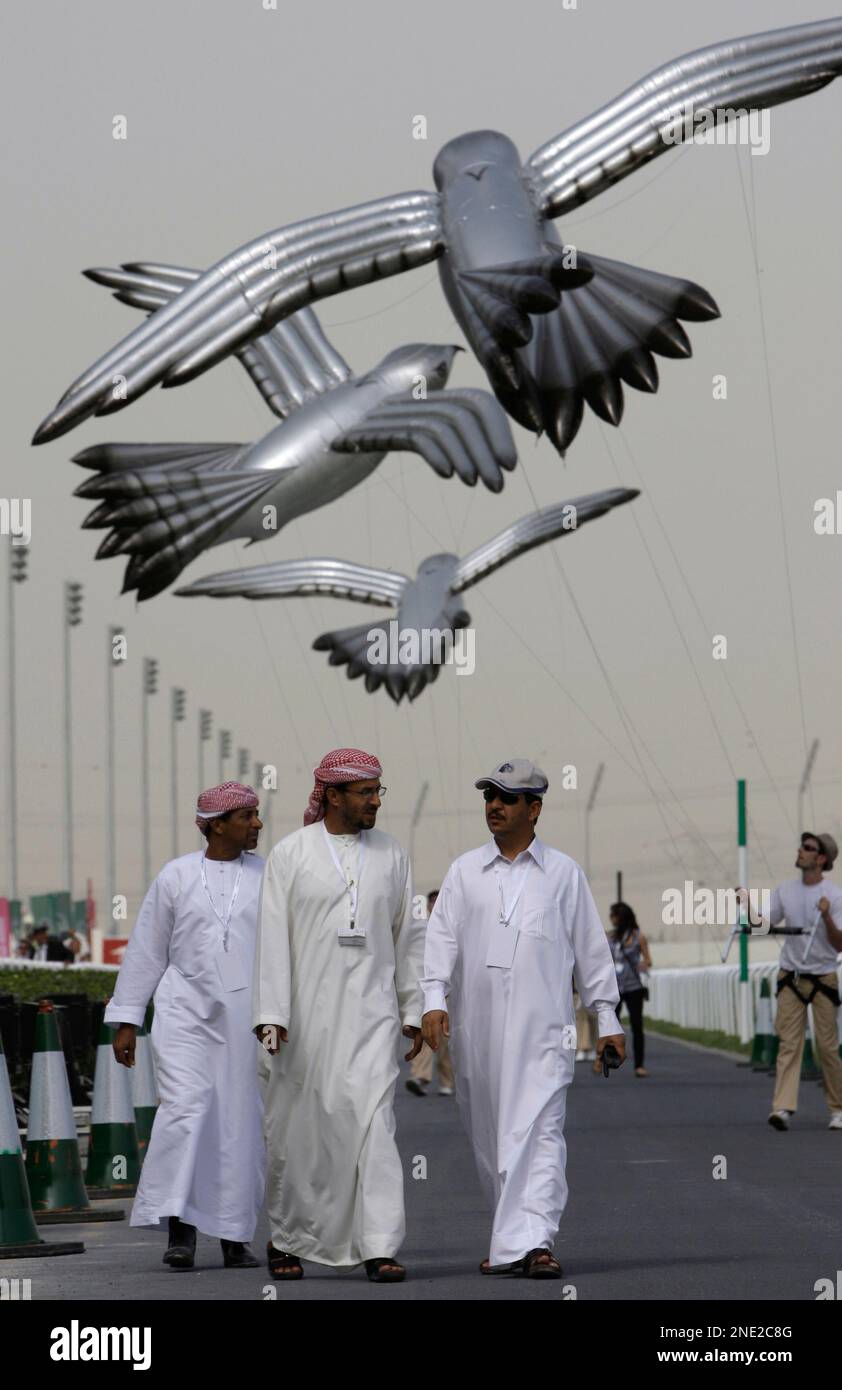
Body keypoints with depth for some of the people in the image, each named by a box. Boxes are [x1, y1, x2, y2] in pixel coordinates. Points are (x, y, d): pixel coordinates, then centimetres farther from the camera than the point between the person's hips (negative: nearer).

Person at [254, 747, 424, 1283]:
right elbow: (272, 937, -4)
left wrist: (414, 1010, 10)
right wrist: (270, 1014, -11)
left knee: (374, 1120, -12)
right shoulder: (290, 854, 0)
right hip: (305, 1012, -1)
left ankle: (380, 1248, -14)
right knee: (299, 1127, 6)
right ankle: (286, 1239, 24)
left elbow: (408, 937, 13)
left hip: (371, 1011, 1)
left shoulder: (392, 855, 8)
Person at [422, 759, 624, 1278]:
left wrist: (607, 1019, 9)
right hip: (478, 1027, 3)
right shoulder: (465, 871, 11)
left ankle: (533, 1241, -21)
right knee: (490, 1138, 8)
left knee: (539, 1133, -14)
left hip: (542, 1027, -3)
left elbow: (591, 947, 10)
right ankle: (512, 1240, 21)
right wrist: (434, 998, -9)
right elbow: (442, 937, 6)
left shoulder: (563, 873, 8)